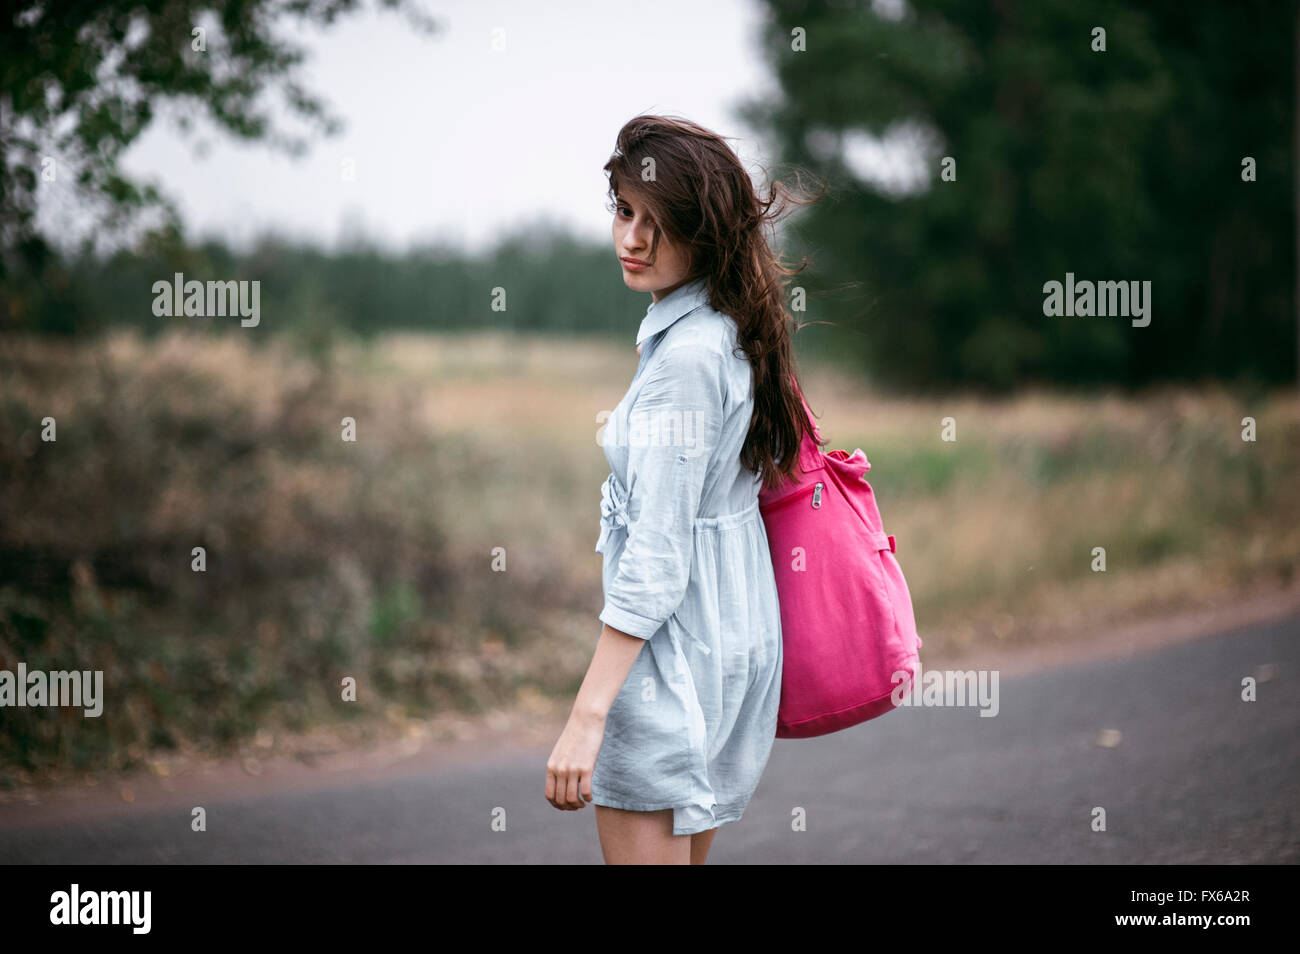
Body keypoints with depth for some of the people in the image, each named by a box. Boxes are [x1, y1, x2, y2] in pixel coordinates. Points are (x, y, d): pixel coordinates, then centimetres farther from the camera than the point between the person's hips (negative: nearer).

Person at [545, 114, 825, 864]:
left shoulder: (687, 355, -20)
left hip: (675, 646, -10)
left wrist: (588, 715, -25)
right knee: (687, 851, 19)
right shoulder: (733, 331, 9)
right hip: (735, 627, 10)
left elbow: (657, 553, -24)